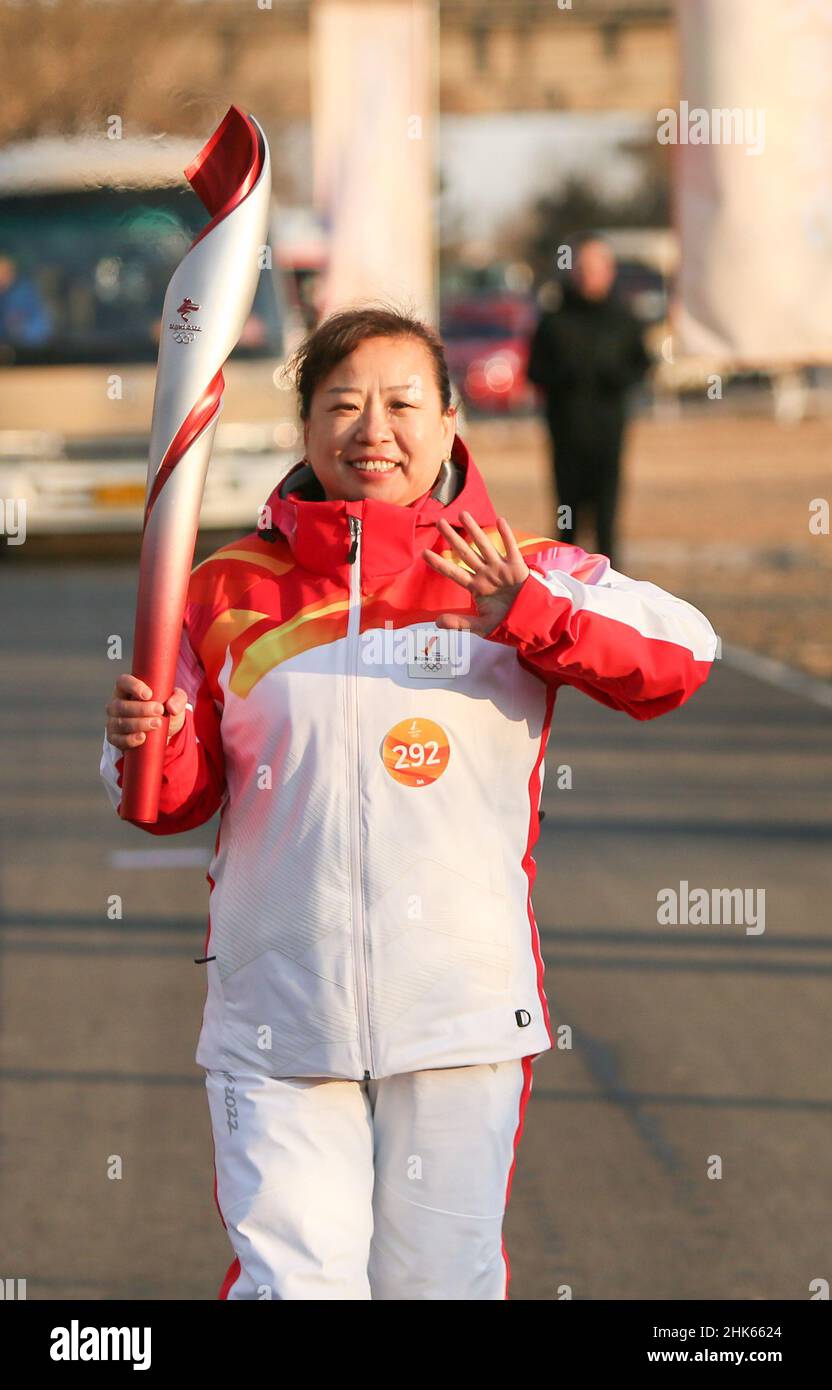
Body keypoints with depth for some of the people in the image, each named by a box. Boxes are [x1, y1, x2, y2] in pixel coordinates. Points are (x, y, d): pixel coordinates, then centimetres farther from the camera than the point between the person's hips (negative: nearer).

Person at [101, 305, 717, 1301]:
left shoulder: (525, 577, 3)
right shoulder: (228, 592, 6)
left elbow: (681, 655, -9)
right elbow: (183, 797, 11)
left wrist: (527, 616, -22)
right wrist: (147, 749, -12)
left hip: (461, 1021, 0)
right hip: (276, 1020, 0)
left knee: (439, 1279, 8)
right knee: (291, 1278, -9)